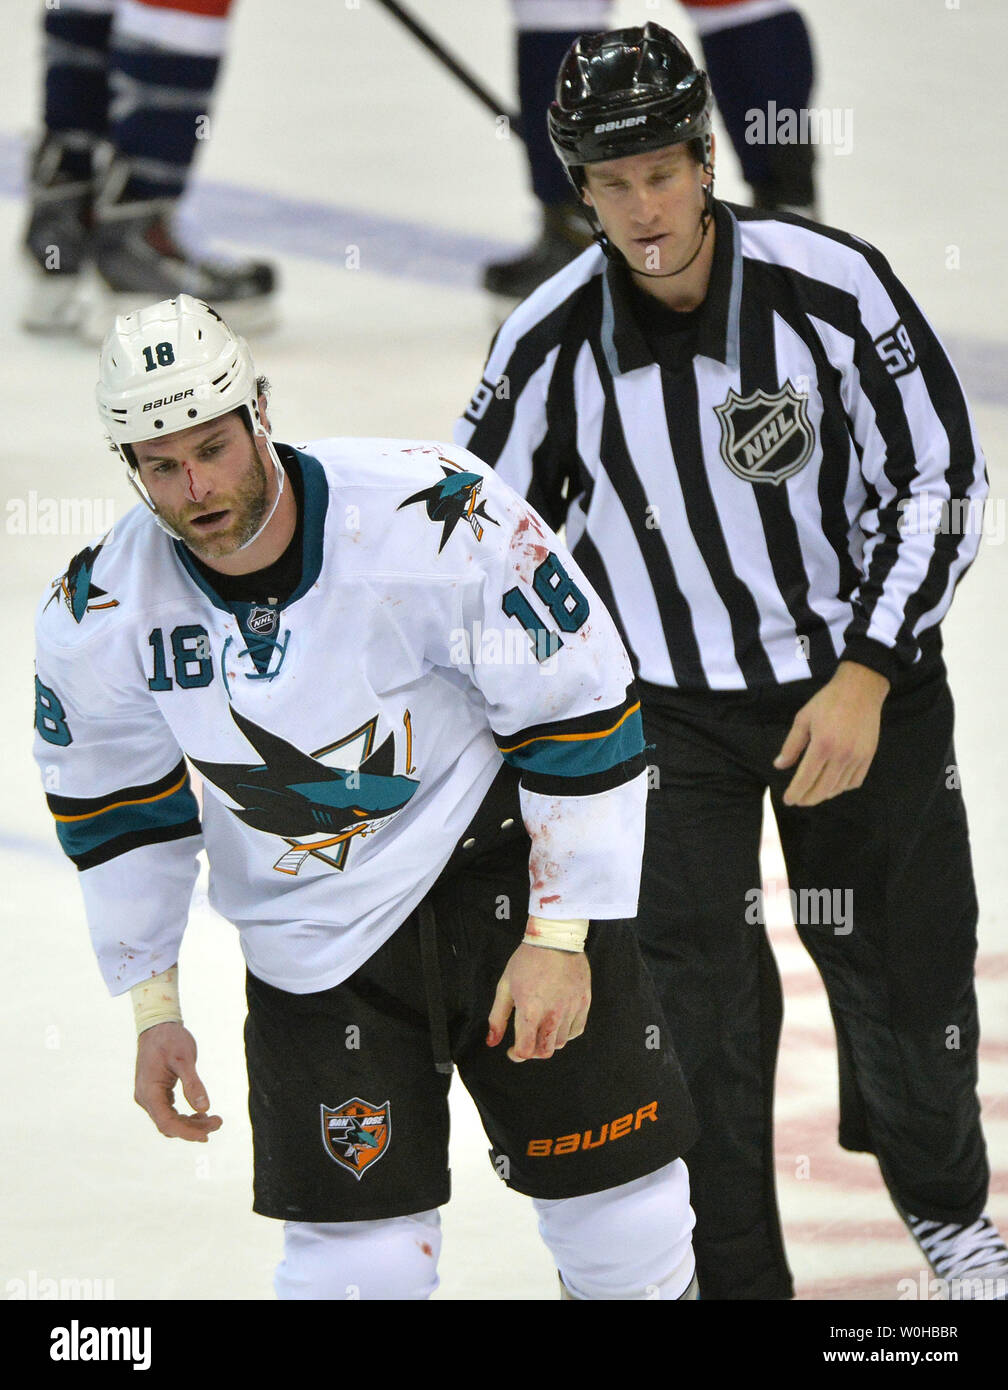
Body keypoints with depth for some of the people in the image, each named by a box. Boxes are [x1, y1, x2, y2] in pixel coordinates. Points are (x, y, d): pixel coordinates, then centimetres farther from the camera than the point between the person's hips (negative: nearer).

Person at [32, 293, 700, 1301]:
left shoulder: (435, 518, -25)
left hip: (503, 867, -2)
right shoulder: (100, 618, -12)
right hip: (310, 942, 2)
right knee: (358, 1237, -7)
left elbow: (580, 710, -16)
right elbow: (117, 807, 6)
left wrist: (561, 937, -14)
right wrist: (154, 1008, 8)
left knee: (613, 1179, 5)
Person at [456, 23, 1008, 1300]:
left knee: (904, 960, 10)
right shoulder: (551, 343, -14)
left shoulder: (832, 287, -19)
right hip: (666, 705, 0)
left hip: (861, 682, 0)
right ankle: (735, 1276, 8)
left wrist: (866, 678, -19)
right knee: (699, 1000, -7)